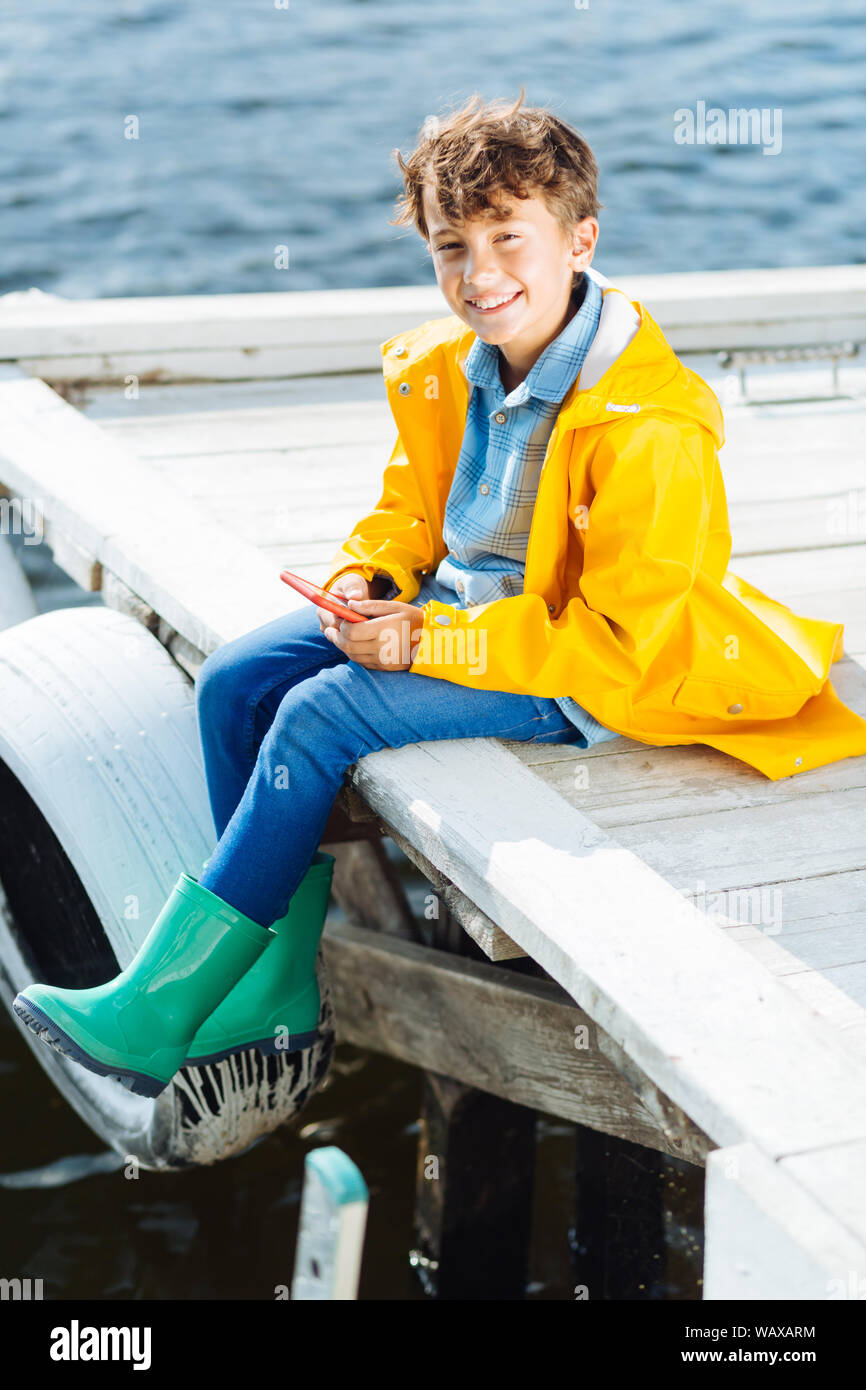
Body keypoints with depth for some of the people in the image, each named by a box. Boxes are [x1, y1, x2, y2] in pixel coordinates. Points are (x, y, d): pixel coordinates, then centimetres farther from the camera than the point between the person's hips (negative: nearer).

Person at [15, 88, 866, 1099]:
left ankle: (157, 1013, -13)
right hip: (452, 603, 9)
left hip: (586, 675, -8)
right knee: (234, 681, -5)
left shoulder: (647, 428, -25)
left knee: (322, 714, -24)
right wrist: (361, 579, -6)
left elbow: (624, 640, -25)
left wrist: (429, 643, -25)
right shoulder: (445, 369, -1)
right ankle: (289, 984, 1)